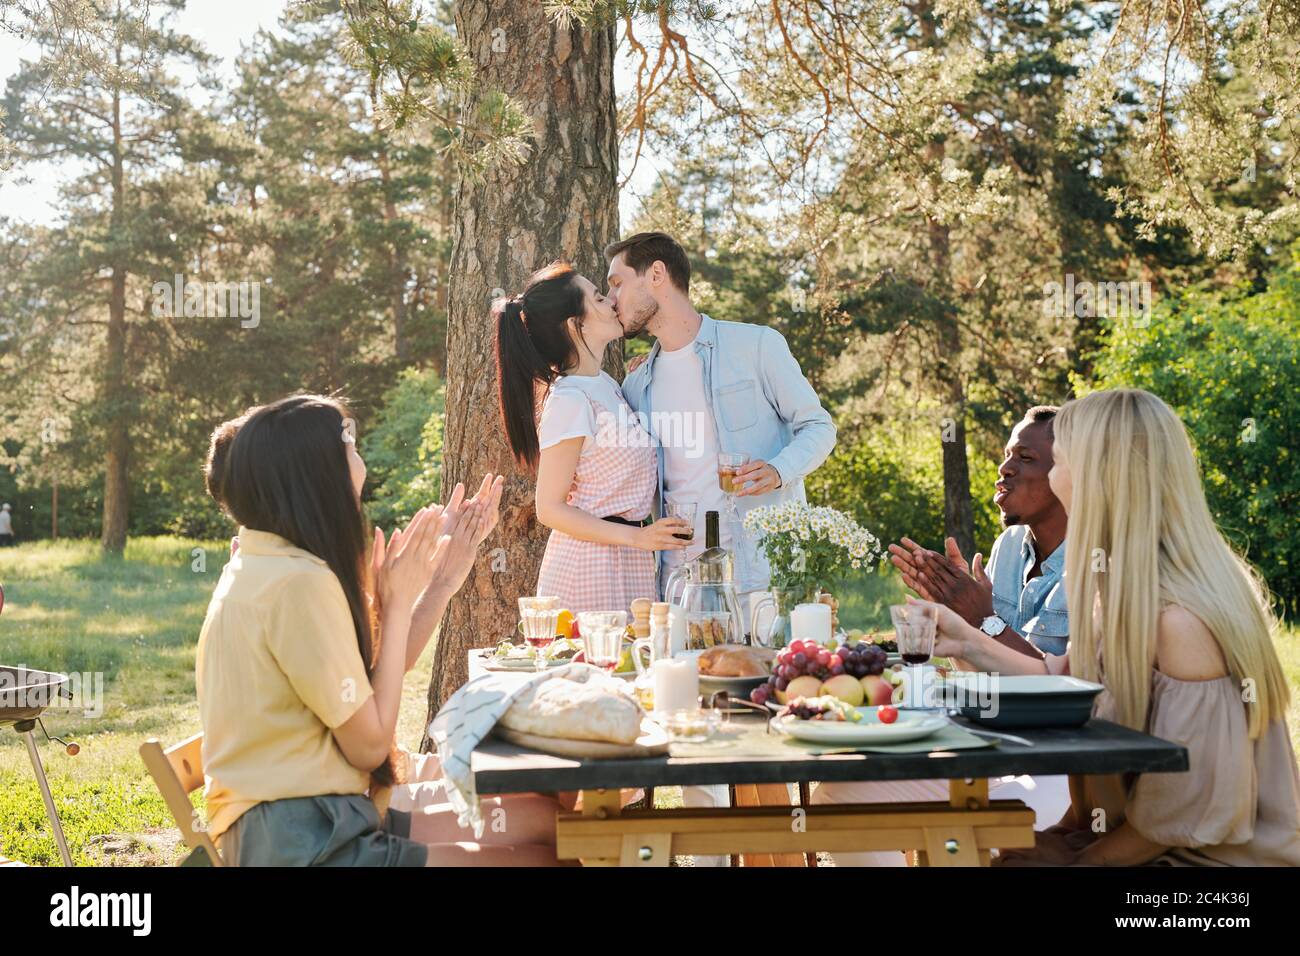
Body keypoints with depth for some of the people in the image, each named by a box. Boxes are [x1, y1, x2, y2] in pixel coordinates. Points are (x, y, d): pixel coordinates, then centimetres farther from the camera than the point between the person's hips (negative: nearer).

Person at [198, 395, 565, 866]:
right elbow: (369, 744, -14)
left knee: (544, 819, 8)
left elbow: (380, 671, 15)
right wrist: (397, 602, -9)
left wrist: (441, 579, 10)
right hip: (305, 845, -10)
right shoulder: (299, 582, -20)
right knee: (546, 854, -13)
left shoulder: (269, 566, 10)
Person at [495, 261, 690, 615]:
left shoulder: (604, 384, 10)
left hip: (626, 560, 9)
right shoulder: (569, 400, -17)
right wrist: (636, 537, -20)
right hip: (590, 566, -9)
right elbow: (550, 509, -16)